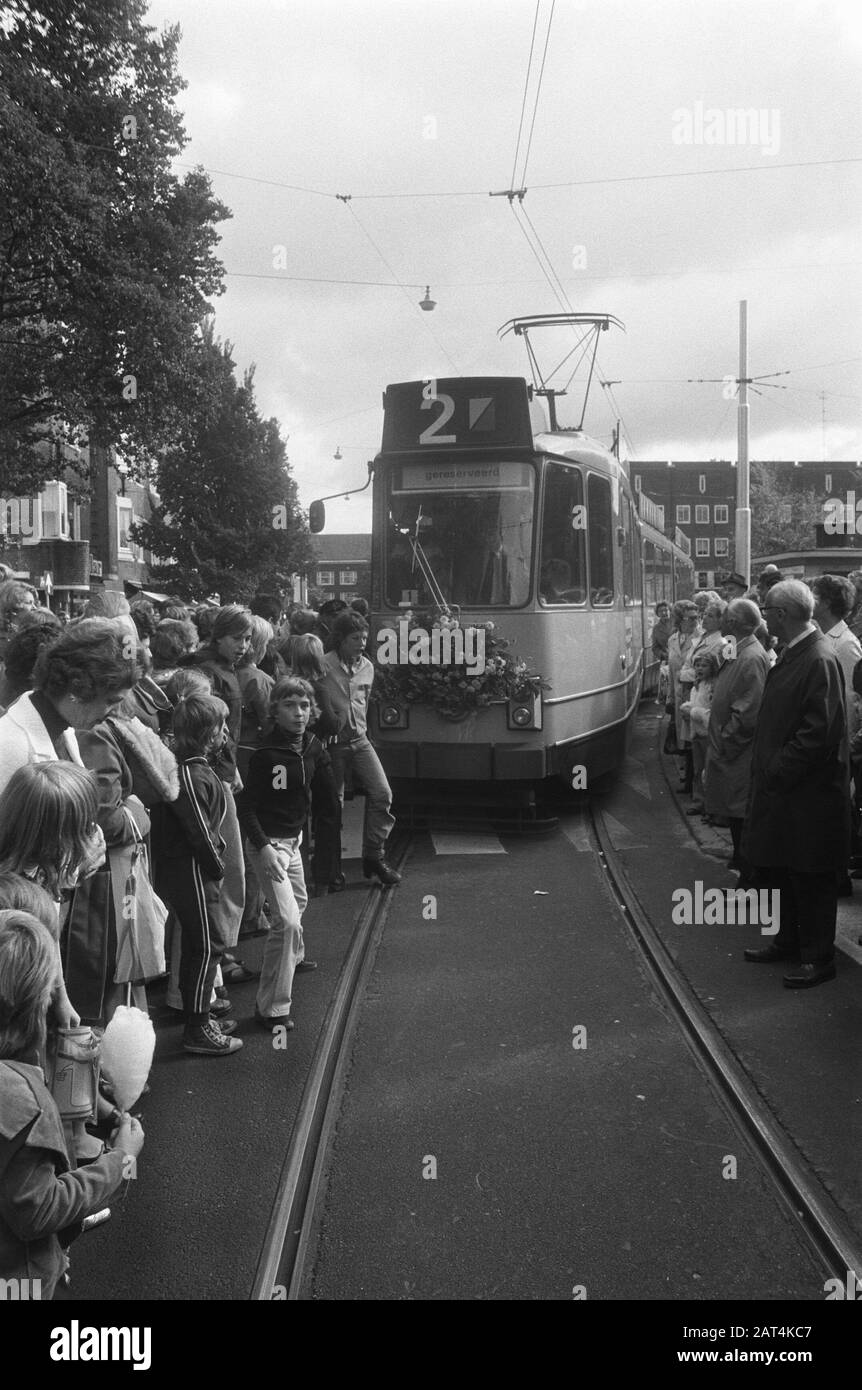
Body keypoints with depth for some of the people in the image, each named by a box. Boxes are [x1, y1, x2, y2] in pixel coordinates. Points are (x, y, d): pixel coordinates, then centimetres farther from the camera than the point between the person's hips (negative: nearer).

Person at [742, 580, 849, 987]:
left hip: (807, 795, -9)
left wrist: (778, 773, -18)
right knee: (772, 867, 19)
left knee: (810, 879, 4)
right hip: (776, 786, 9)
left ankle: (818, 958, 18)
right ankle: (787, 940, 36)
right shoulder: (790, 654, 8)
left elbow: (819, 733, -23)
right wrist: (764, 769, 10)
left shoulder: (820, 660, -20)